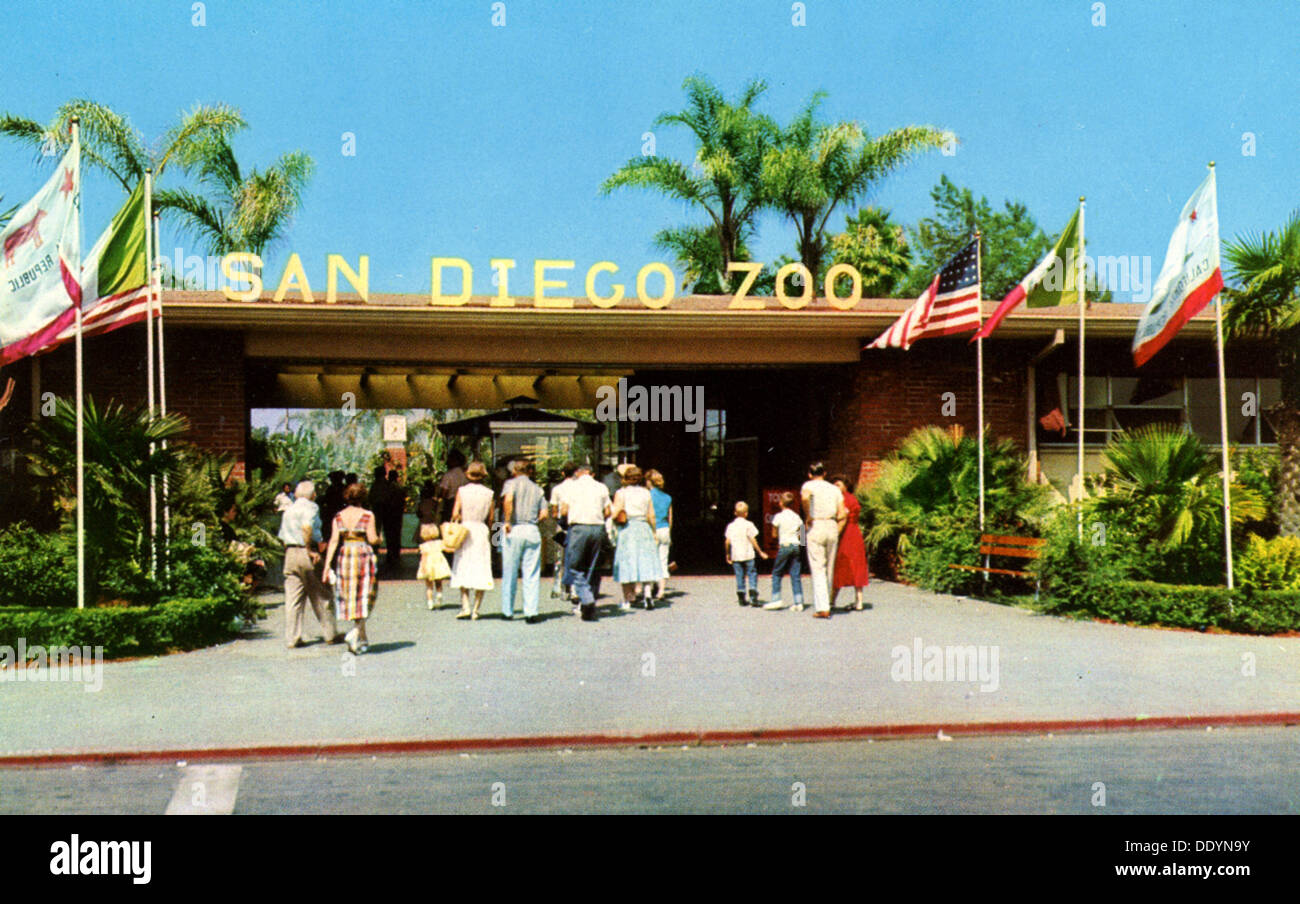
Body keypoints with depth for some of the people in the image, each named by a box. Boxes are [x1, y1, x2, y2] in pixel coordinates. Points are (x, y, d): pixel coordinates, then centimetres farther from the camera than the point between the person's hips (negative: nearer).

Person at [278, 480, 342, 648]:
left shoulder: (288, 510, 17)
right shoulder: (311, 507, -6)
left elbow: (283, 537, 16)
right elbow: (307, 527, -24)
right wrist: (310, 549, -16)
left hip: (290, 554, 6)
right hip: (307, 554, -6)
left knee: (293, 598, 6)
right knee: (321, 597, 5)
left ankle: (292, 638, 4)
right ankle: (330, 634, 14)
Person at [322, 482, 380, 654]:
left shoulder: (339, 516, 4)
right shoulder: (367, 515, -5)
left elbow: (334, 541, -1)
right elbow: (372, 539, -11)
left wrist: (327, 565, -2)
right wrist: (379, 539, 12)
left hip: (344, 556, 4)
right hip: (363, 555, -4)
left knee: (350, 597, 13)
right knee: (363, 596, 3)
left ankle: (363, 639, 20)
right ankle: (355, 632, -18)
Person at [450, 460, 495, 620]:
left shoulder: (462, 491, -3)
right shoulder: (489, 494, 1)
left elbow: (455, 514, -8)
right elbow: (490, 518, 1)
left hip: (464, 530, 0)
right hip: (482, 531, 1)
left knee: (462, 570, 7)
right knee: (481, 571, 4)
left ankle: (465, 607, -5)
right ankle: (476, 610, 1)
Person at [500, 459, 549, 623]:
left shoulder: (512, 483, 3)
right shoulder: (538, 489, 14)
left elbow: (508, 499, -18)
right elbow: (543, 513, 5)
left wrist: (507, 521, -13)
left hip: (514, 530, -3)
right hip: (533, 531, 3)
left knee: (509, 573, 7)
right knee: (532, 574, 4)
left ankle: (508, 611, 15)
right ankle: (531, 612, -2)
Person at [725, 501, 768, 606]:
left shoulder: (730, 526, 6)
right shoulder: (748, 524, -5)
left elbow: (727, 542, 5)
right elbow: (753, 541, -7)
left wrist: (727, 555, 16)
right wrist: (760, 552, 0)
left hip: (735, 556, 3)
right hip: (748, 555, -3)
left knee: (740, 577, 7)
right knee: (752, 575, 2)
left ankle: (741, 599, 7)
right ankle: (753, 597, -8)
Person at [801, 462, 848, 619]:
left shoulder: (809, 485, 1)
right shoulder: (834, 489, 14)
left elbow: (805, 497, -24)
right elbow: (843, 514, 7)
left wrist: (808, 516, -13)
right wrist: (837, 532, 12)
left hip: (816, 528, -4)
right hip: (832, 527, 4)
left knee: (818, 570, -4)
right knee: (829, 569, 13)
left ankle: (822, 608, -12)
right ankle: (826, 604, 19)